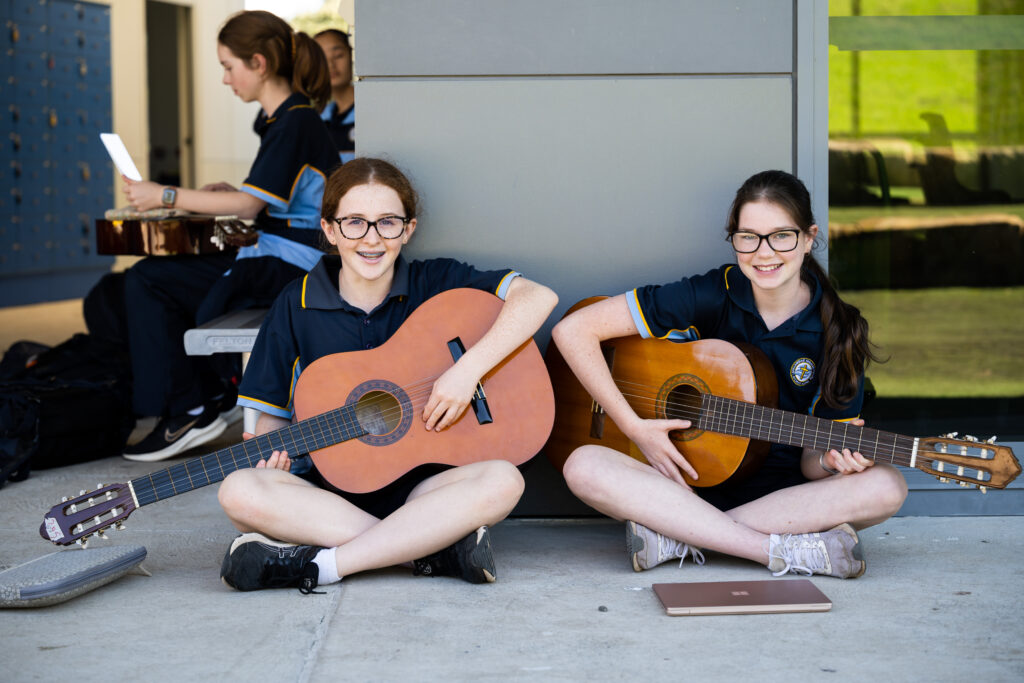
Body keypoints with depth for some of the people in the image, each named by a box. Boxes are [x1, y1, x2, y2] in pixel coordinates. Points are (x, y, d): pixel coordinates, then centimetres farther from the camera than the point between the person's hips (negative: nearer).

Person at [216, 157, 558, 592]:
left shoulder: (434, 284, 1)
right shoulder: (297, 305, 4)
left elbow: (538, 297, -11)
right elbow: (273, 412, 9)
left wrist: (468, 370, -20)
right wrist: (272, 451, -13)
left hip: (419, 483, -1)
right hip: (329, 485, 1)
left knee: (502, 481, -31)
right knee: (239, 492, -30)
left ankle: (319, 565, -28)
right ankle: (437, 546, -28)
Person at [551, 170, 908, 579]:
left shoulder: (839, 332, -3)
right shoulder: (711, 297, -8)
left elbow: (810, 457, 0)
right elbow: (574, 330, -11)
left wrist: (829, 461, -25)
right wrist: (635, 428, -14)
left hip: (784, 492, 1)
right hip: (689, 480, -1)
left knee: (886, 487, -29)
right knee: (584, 467, -29)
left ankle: (676, 536, -27)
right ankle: (789, 549, -32)